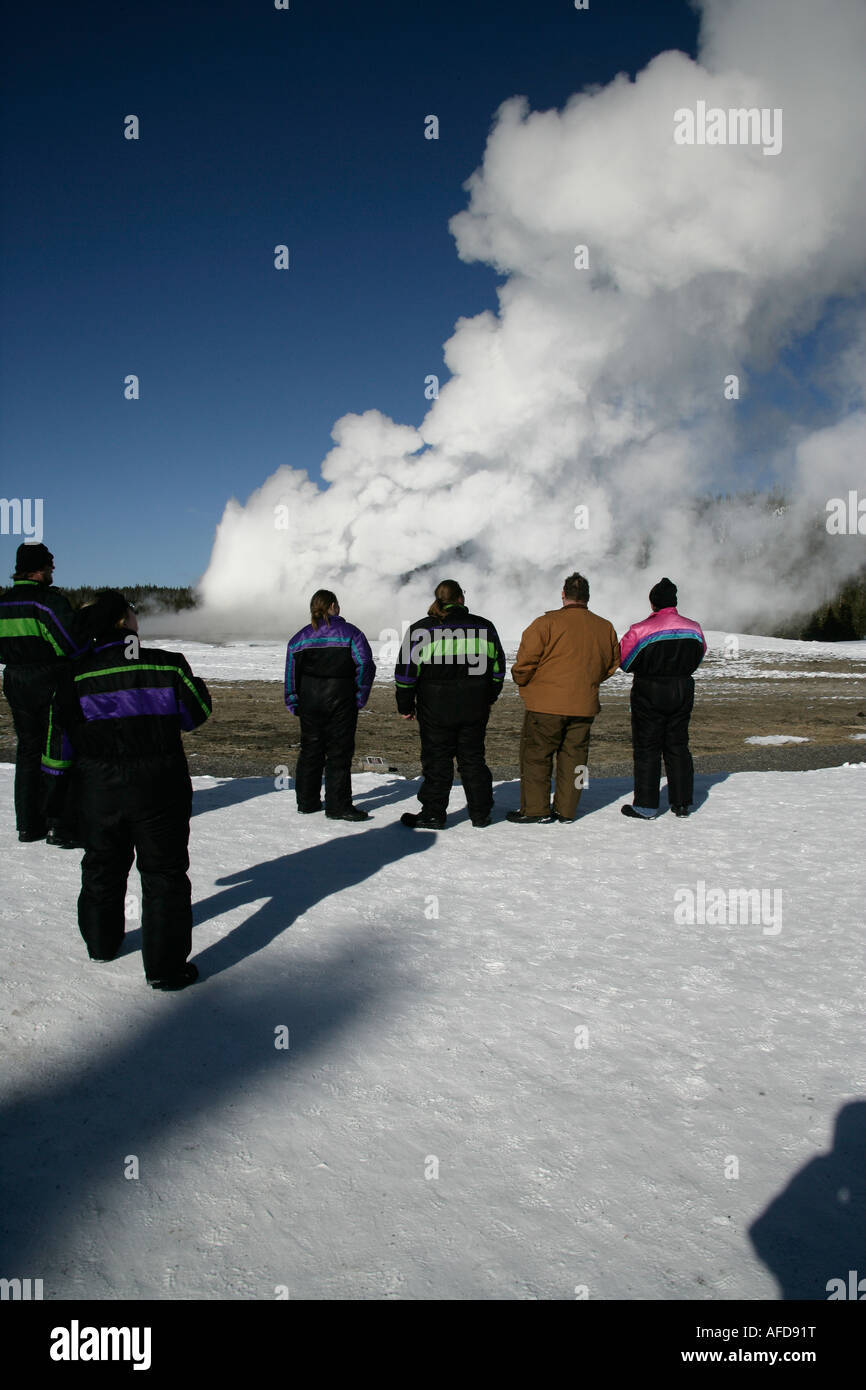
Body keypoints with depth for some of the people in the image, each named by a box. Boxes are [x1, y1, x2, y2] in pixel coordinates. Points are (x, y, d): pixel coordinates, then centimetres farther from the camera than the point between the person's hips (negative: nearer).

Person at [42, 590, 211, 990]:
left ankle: (101, 942, 42)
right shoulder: (167, 665, -10)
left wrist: (56, 773, 12)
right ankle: (165, 967, 8)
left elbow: (60, 735, -3)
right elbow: (196, 713, 0)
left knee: (102, 866, 22)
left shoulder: (75, 675, -5)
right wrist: (193, 683, 18)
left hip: (98, 788, 3)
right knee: (164, 873, 6)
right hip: (158, 787, -2)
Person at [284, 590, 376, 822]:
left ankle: (307, 801, 20)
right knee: (339, 751, -1)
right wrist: (360, 697, -2)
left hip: (309, 702, 4)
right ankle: (338, 806, -1)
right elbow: (365, 665, -9)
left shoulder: (300, 637, 8)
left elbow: (291, 673, 7)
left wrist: (293, 703, 12)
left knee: (310, 750, 13)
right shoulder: (350, 632, -2)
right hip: (341, 701, -4)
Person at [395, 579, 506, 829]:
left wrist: (405, 706, 6)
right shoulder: (484, 627, 5)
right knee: (473, 759, 12)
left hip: (436, 710, -3)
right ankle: (480, 813, 18)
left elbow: (407, 672, -4)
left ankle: (433, 815, 8)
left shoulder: (421, 630, -4)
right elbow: (498, 667, 13)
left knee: (437, 761, 4)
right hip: (475, 710, 3)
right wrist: (489, 698, 25)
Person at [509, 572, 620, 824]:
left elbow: (525, 659, -13)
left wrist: (521, 680, 6)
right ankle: (566, 810, 18)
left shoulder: (547, 622, -11)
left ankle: (535, 810, 9)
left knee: (535, 755, 6)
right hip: (584, 705, 5)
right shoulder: (605, 628, 6)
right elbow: (612, 664, 17)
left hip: (546, 704, -4)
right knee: (573, 755, 13)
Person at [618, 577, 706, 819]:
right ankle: (682, 803, 17)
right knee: (678, 746, 13)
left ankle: (646, 806, 4)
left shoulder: (640, 630, -15)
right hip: (683, 691, 4)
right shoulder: (693, 628, 0)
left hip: (649, 693, -4)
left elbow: (624, 661, -5)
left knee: (646, 749, 2)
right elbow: (697, 660, 12)